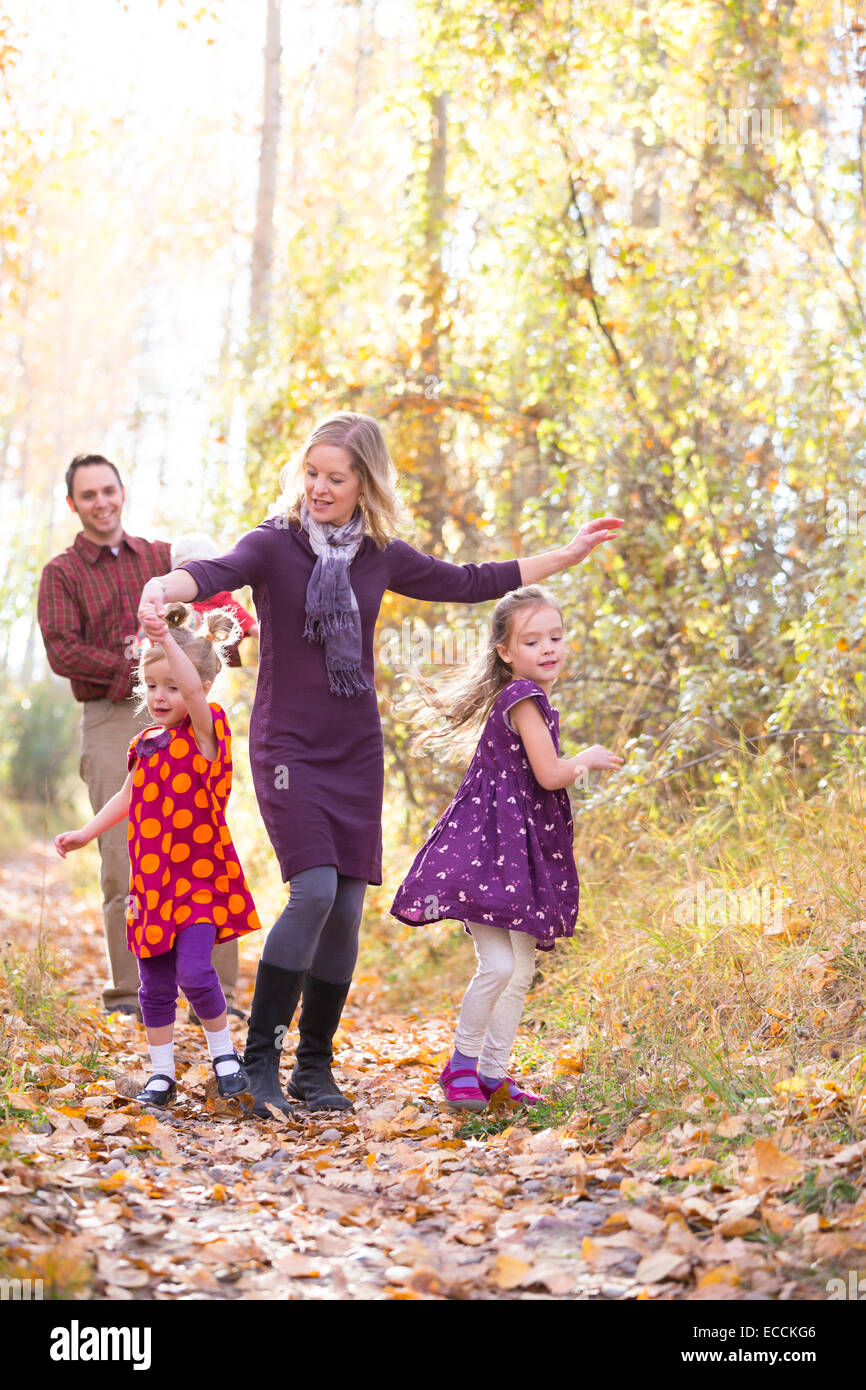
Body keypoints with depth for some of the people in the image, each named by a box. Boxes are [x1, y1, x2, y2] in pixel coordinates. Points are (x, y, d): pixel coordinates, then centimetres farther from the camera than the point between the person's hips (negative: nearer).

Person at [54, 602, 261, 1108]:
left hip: (201, 876, -6)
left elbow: (194, 691, -31)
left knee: (194, 971, -16)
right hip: (153, 881, 6)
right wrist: (85, 833, 22)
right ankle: (162, 1073, 19)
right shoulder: (145, 744, 10)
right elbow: (128, 799, 26)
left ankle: (225, 1055, 6)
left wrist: (167, 639, -44)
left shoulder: (205, 730, -9)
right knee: (155, 985, 7)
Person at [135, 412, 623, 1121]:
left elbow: (468, 583, 18)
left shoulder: (381, 555, 5)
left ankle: (316, 1068, 16)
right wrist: (165, 585, -51)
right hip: (288, 746, -4)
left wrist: (567, 555, 22)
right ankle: (260, 1059, -9)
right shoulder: (275, 545, -8)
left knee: (348, 909, 2)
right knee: (313, 891, -20)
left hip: (356, 752, 4)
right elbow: (218, 572, -28)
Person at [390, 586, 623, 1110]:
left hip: (522, 846, 10)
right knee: (498, 964, -15)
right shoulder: (525, 699, -13)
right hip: (489, 844, -10)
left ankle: (494, 1072, 17)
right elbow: (550, 774, -17)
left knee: (522, 969, 10)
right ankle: (462, 1063, 1)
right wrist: (588, 759, -1)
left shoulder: (525, 700, 15)